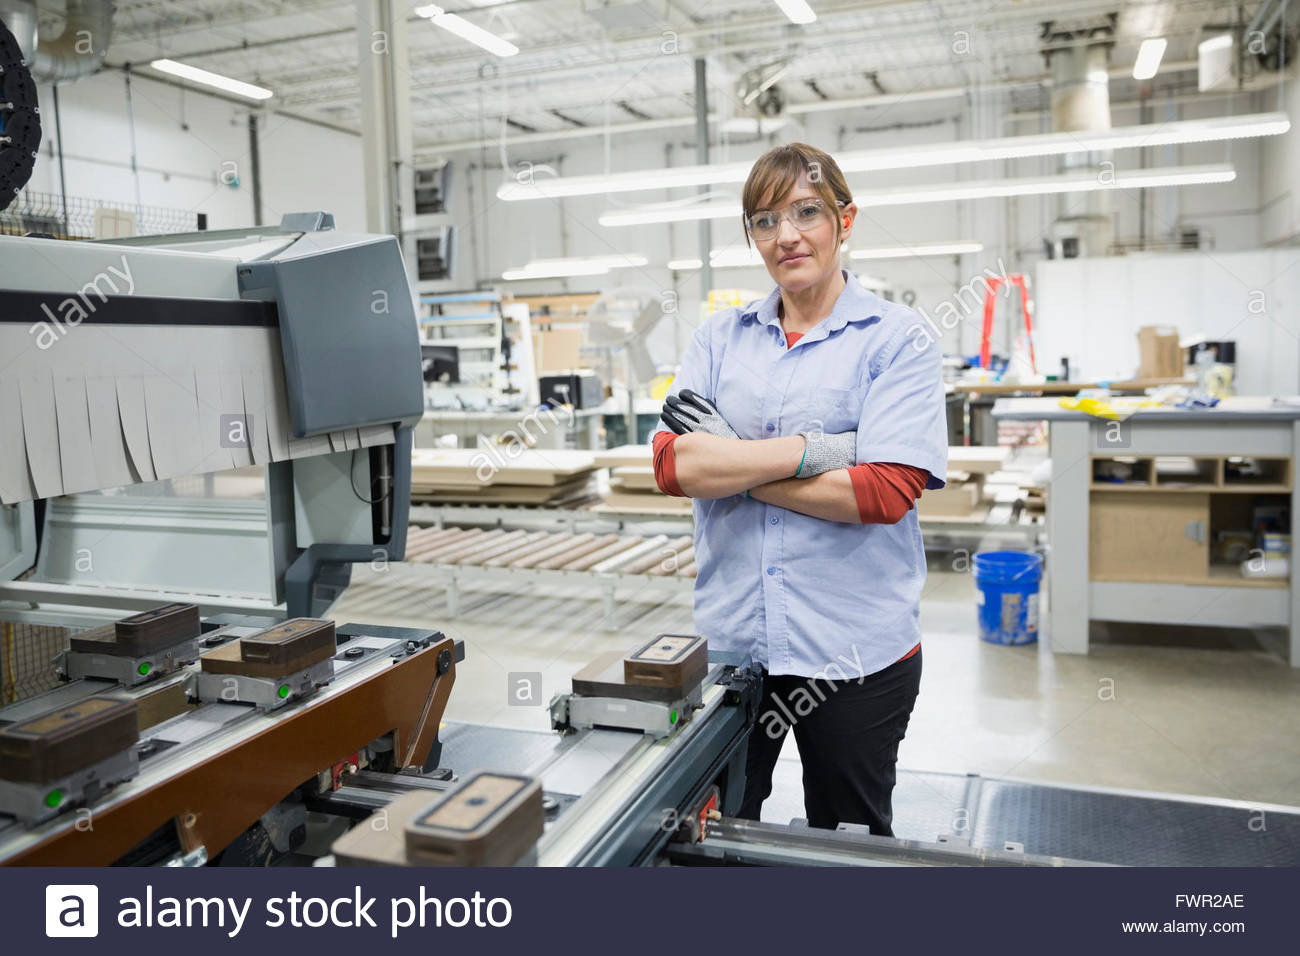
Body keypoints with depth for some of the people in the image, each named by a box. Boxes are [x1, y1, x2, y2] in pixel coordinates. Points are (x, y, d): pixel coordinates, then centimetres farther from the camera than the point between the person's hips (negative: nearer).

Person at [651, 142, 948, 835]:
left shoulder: (896, 339, -4)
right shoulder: (719, 337, 7)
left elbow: (886, 491, -17)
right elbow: (673, 464, -7)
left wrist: (729, 463, -11)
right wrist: (813, 449, -16)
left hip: (854, 645, -2)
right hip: (729, 636, 3)